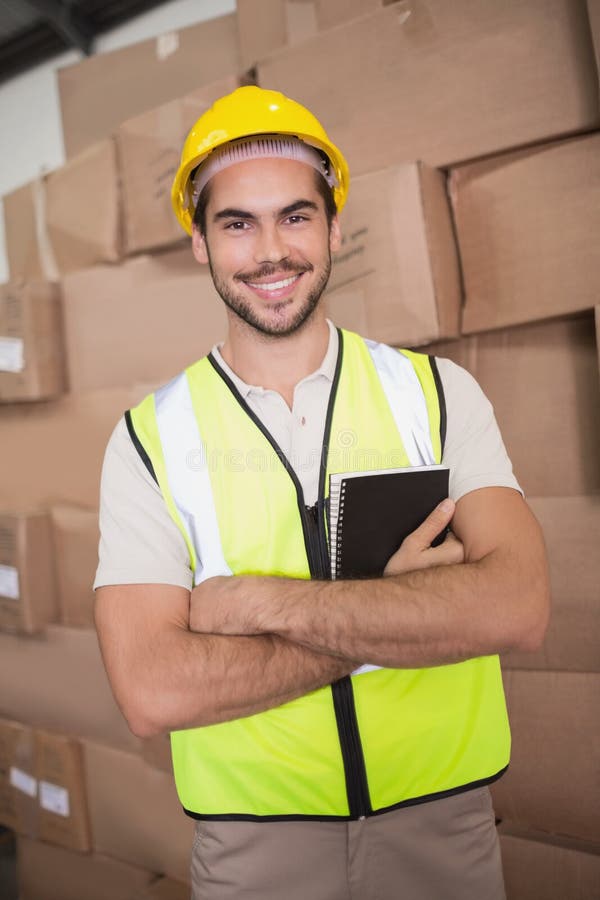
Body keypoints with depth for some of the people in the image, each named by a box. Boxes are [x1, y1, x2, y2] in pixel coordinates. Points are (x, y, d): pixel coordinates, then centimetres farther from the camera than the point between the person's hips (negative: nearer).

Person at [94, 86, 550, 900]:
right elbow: (152, 692, -19)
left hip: (445, 827, 2)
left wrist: (260, 601, -21)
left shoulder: (438, 391, -6)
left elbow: (517, 606, -19)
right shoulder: (150, 437, -9)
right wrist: (402, 610, -20)